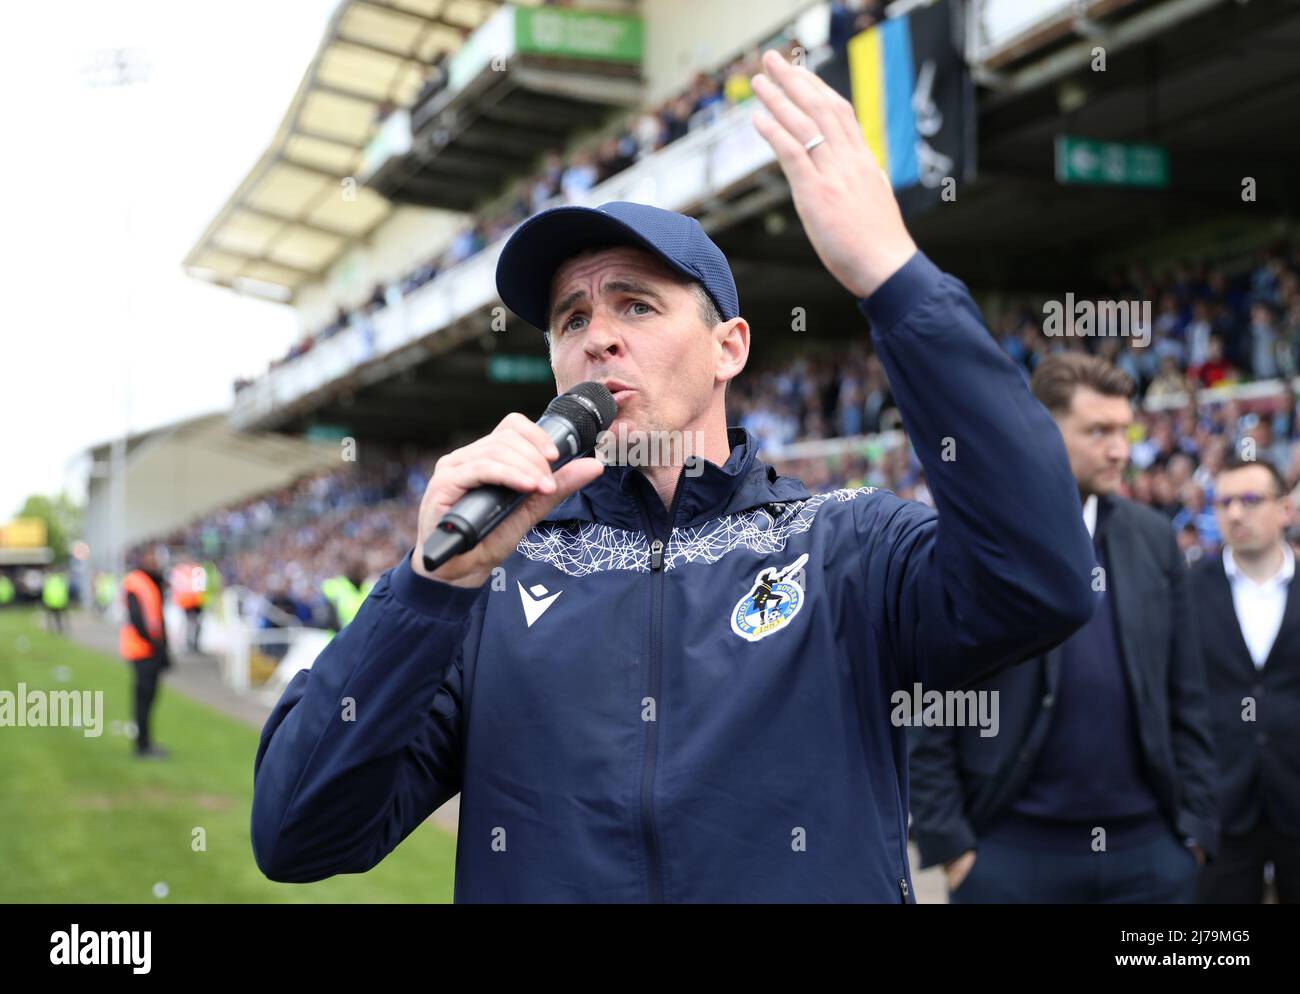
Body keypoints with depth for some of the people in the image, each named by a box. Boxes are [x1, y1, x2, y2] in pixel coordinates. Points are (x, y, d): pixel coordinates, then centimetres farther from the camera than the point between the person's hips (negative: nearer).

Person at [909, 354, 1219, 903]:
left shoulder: (1154, 537, 7)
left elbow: (1186, 699, 10)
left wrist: (1196, 823, 5)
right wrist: (949, 843, -8)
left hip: (1148, 848, 3)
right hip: (1014, 849, -3)